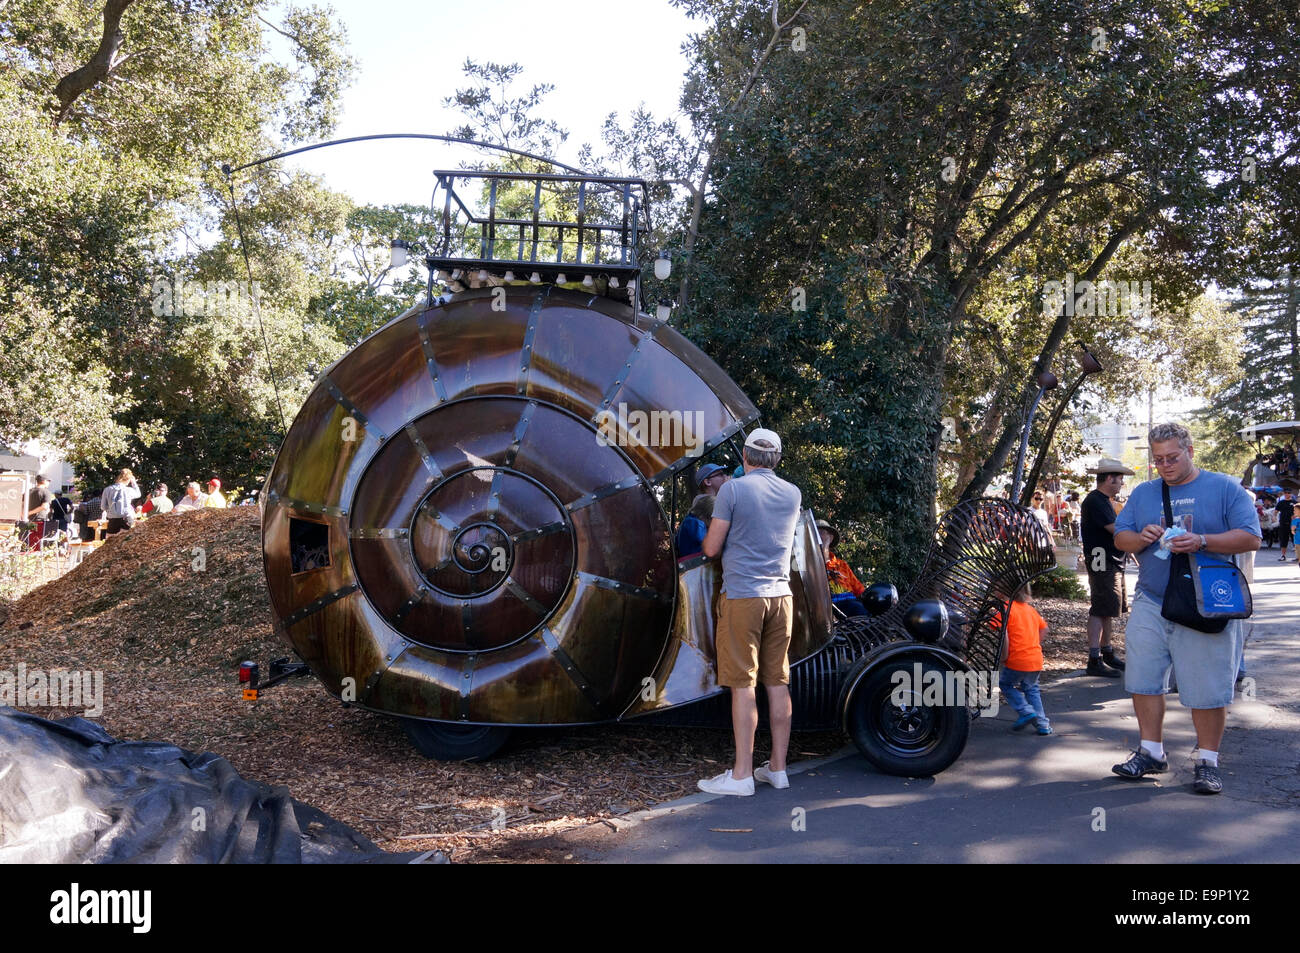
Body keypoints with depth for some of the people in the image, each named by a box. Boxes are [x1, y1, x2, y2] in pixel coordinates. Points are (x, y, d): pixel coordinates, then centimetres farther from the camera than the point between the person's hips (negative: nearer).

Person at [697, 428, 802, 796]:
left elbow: (711, 548, -7)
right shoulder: (793, 494, 9)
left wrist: (708, 534, 16)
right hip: (780, 595, 5)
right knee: (778, 683, 10)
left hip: (742, 596, -5)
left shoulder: (732, 489, -8)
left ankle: (742, 774, 2)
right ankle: (778, 768, 17)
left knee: (743, 685, -2)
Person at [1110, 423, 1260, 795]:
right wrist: (1141, 538, -11)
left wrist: (1201, 541, -22)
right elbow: (1119, 537, 11)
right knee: (1143, 680, 6)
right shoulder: (1143, 493, 12)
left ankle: (1207, 761, 15)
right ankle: (1151, 753, 19)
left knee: (1207, 688, 1)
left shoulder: (1225, 488, 0)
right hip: (1150, 604, 4)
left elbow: (1250, 538, -8)